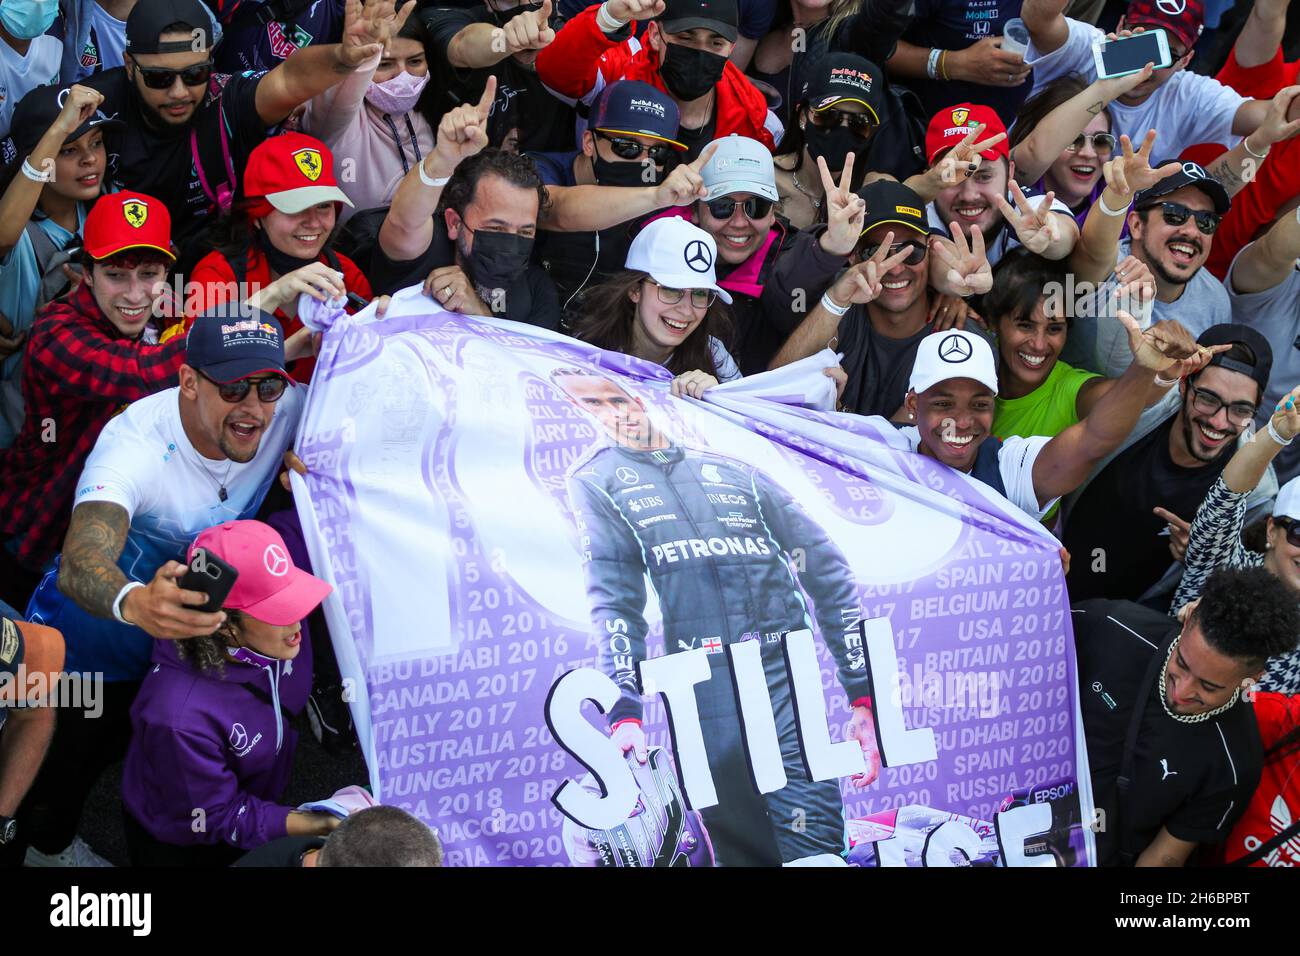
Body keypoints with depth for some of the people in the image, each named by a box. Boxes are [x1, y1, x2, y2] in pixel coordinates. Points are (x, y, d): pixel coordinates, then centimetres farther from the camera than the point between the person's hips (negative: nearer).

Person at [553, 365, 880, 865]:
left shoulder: (736, 473, 15)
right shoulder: (595, 482, 12)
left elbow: (829, 576, 13)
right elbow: (614, 603, -2)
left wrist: (864, 696, 5)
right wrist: (625, 713, -15)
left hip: (788, 686, 1)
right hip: (704, 706, -1)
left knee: (817, 844, -11)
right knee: (742, 848, 2)